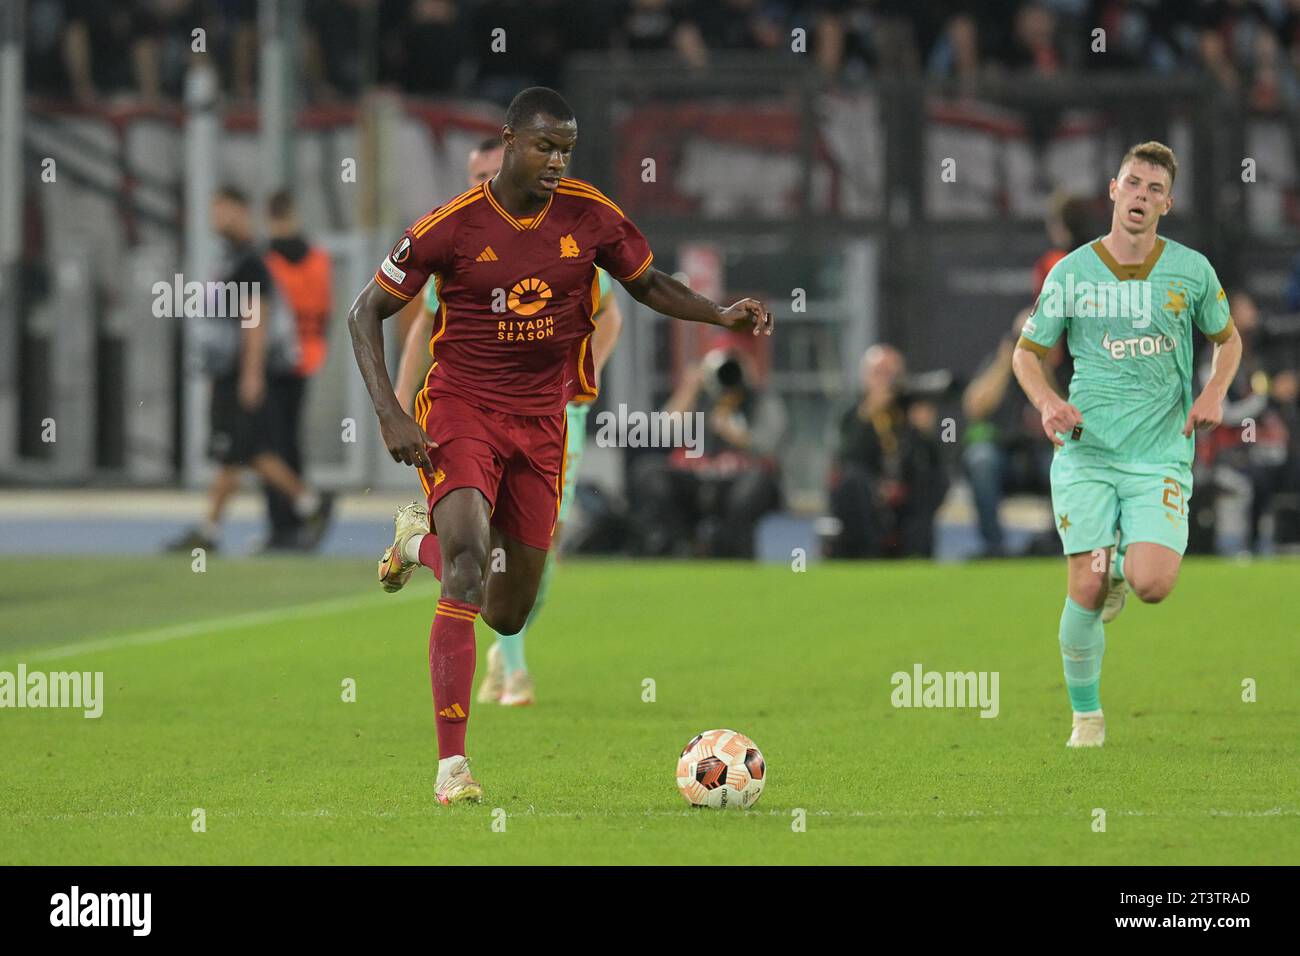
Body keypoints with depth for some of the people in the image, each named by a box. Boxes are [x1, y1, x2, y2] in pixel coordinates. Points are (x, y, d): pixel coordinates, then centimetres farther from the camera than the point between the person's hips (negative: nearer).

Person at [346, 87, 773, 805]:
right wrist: (390, 415, -14)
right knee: (469, 557, -27)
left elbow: (648, 284, 14)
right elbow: (366, 312, -4)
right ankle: (452, 765, -27)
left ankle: (422, 539, 44)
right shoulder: (454, 226, -12)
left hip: (541, 420, 4)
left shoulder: (588, 216, -3)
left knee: (509, 616, 9)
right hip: (462, 408, -4)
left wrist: (722, 315, -4)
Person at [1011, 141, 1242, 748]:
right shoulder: (1071, 274, -1)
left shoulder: (1191, 271, 1)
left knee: (1153, 586, -17)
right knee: (1085, 595, -7)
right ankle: (1086, 716, 13)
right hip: (1085, 453, 0)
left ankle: (1124, 565, 22)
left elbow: (1227, 338, 17)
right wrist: (1048, 403, -11)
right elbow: (1026, 353, 9)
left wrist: (1214, 392, -2)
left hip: (1161, 454, 0)